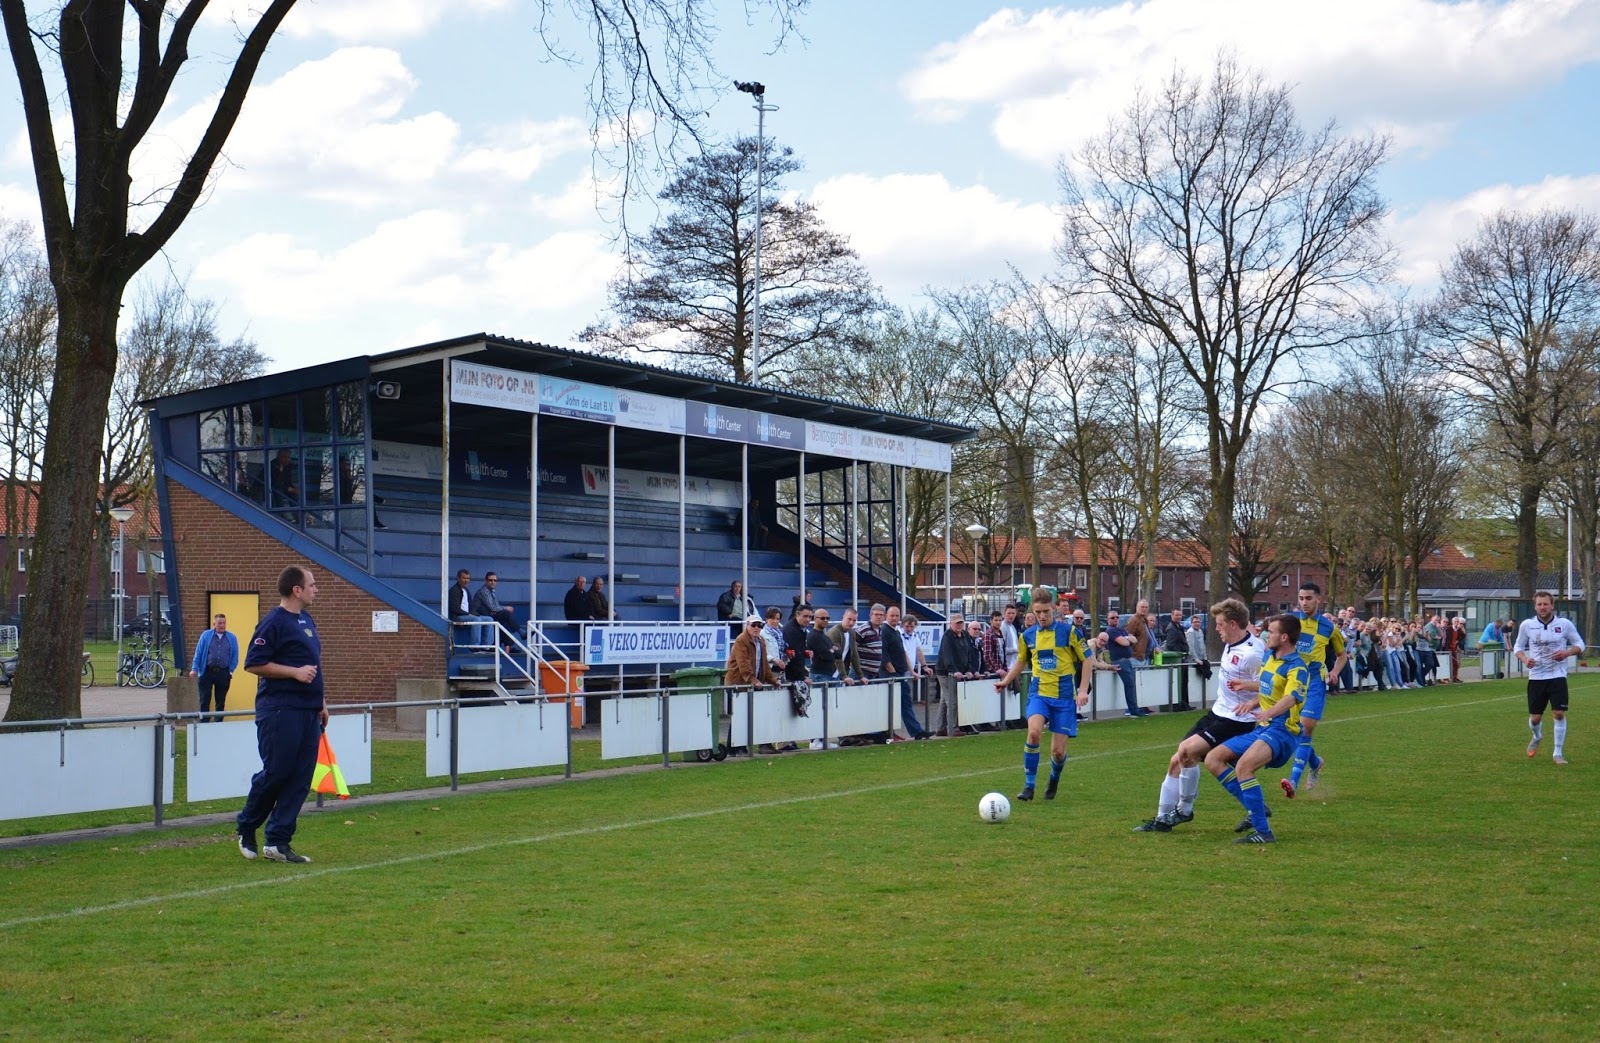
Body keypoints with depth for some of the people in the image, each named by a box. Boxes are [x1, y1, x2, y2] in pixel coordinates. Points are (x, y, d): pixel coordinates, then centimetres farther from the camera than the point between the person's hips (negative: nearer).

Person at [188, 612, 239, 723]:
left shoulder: (232, 638, 5)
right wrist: (194, 669, -3)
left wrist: (231, 671, -2)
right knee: (204, 700, -1)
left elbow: (235, 656, 7)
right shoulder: (206, 636, 3)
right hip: (207, 672, -1)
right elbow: (198, 653, 3)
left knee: (221, 702, 7)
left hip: (223, 673, 1)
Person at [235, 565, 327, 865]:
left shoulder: (307, 621, 17)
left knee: (300, 779, 4)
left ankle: (278, 842, 9)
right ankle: (246, 828, 20)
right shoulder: (274, 622, -10)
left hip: (308, 711, 8)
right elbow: (254, 663, -14)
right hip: (280, 711, -8)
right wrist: (295, 672, -17)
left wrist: (321, 701, 21)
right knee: (275, 773, -3)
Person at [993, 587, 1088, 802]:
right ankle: (1028, 786, -14)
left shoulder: (1069, 631, -5)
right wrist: (1006, 681, 10)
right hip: (1039, 693, 2)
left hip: (1064, 696, -2)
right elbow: (1021, 661, 23)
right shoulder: (1027, 636, 4)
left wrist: (1083, 690, -6)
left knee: (1058, 751, -2)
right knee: (1034, 732, -27)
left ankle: (1054, 780, 33)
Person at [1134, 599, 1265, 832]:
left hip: (1236, 721, -9)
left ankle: (1185, 809, -5)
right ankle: (1163, 818, 17)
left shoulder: (1252, 654, -22)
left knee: (1187, 750, -25)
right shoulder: (1231, 644, 3)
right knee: (1176, 761, 7)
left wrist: (1252, 703, -30)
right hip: (1217, 712, 9)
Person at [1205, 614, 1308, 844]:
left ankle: (1263, 832, -26)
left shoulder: (1297, 667, -15)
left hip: (1281, 732, -9)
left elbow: (1291, 698, -33)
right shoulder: (1269, 656, 11)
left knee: (1243, 766, -32)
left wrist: (1268, 713, -50)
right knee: (1212, 759, 1)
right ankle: (1255, 809, 7)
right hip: (1260, 729, 9)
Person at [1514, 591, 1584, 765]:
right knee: (1535, 718, 4)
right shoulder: (1527, 625, -3)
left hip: (1557, 676, -1)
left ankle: (1558, 753, 4)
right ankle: (1537, 737, 39)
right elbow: (1518, 646, 8)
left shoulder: (1564, 624, -5)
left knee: (1559, 714, -10)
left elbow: (1579, 644, 4)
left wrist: (1567, 653, -17)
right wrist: (1524, 659, -13)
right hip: (1536, 677, 1)